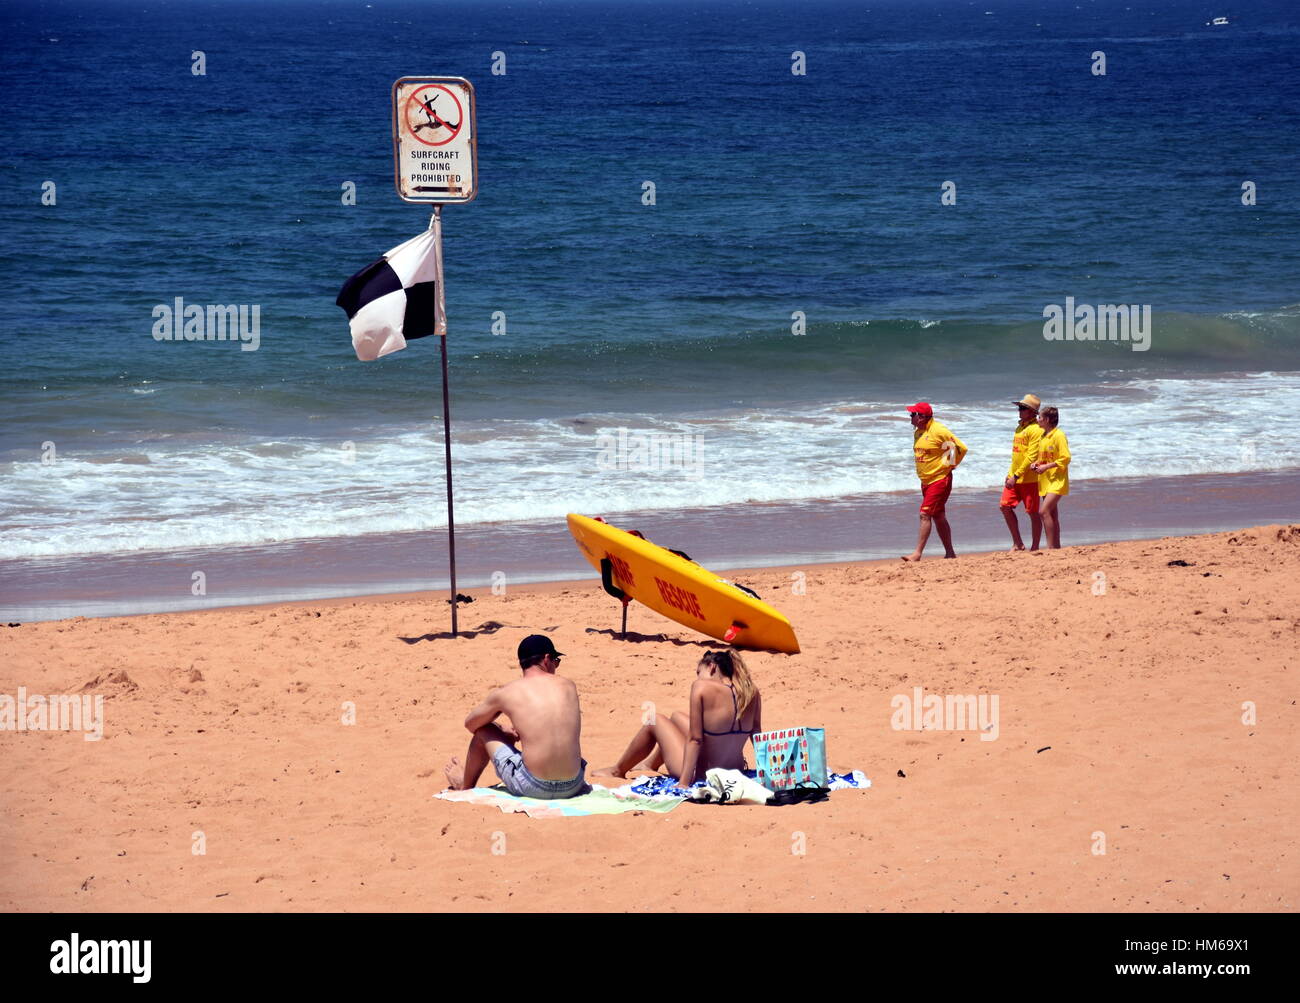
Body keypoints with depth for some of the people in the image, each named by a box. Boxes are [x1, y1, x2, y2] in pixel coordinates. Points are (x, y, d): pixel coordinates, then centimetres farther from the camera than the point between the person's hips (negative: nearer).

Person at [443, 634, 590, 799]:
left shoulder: (506, 693, -2)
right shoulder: (568, 686, 6)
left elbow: (470, 724, 17)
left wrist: (503, 732, 33)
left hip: (533, 788, -3)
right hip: (573, 787, 3)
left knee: (483, 731, 19)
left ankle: (465, 785, 45)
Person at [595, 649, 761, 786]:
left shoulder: (701, 687, -18)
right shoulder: (752, 692, -4)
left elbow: (695, 740, -18)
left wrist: (684, 783, -16)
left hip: (702, 774, -6)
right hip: (736, 770, 6)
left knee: (655, 723, 18)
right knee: (677, 717, 29)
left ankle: (618, 770, 42)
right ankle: (650, 764, 56)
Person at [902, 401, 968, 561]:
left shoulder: (939, 431, -17)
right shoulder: (917, 432, 10)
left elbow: (961, 448, -15)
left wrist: (948, 465, -7)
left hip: (940, 480, -9)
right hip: (926, 481, 9)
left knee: (925, 515, -14)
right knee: (938, 517, 13)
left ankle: (917, 553, -15)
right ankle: (950, 553, 20)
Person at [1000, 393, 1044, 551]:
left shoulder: (1036, 430, -14)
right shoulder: (1020, 427, 15)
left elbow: (1031, 457, -20)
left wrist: (1016, 476, -21)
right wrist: (1010, 474, 17)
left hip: (1029, 479, -9)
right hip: (1014, 476, 9)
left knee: (1032, 513, 0)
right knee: (1005, 506, 3)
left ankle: (1035, 547, 9)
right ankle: (1017, 543, 12)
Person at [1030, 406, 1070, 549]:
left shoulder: (1059, 435, -12)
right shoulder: (1043, 436, 14)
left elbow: (1065, 458, -17)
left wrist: (1046, 467, -20)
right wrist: (1036, 464, 4)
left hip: (1057, 481, -9)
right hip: (1045, 481, 9)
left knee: (1045, 511, -19)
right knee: (1052, 515, 10)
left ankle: (1051, 547, -18)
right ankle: (1056, 548, 15)